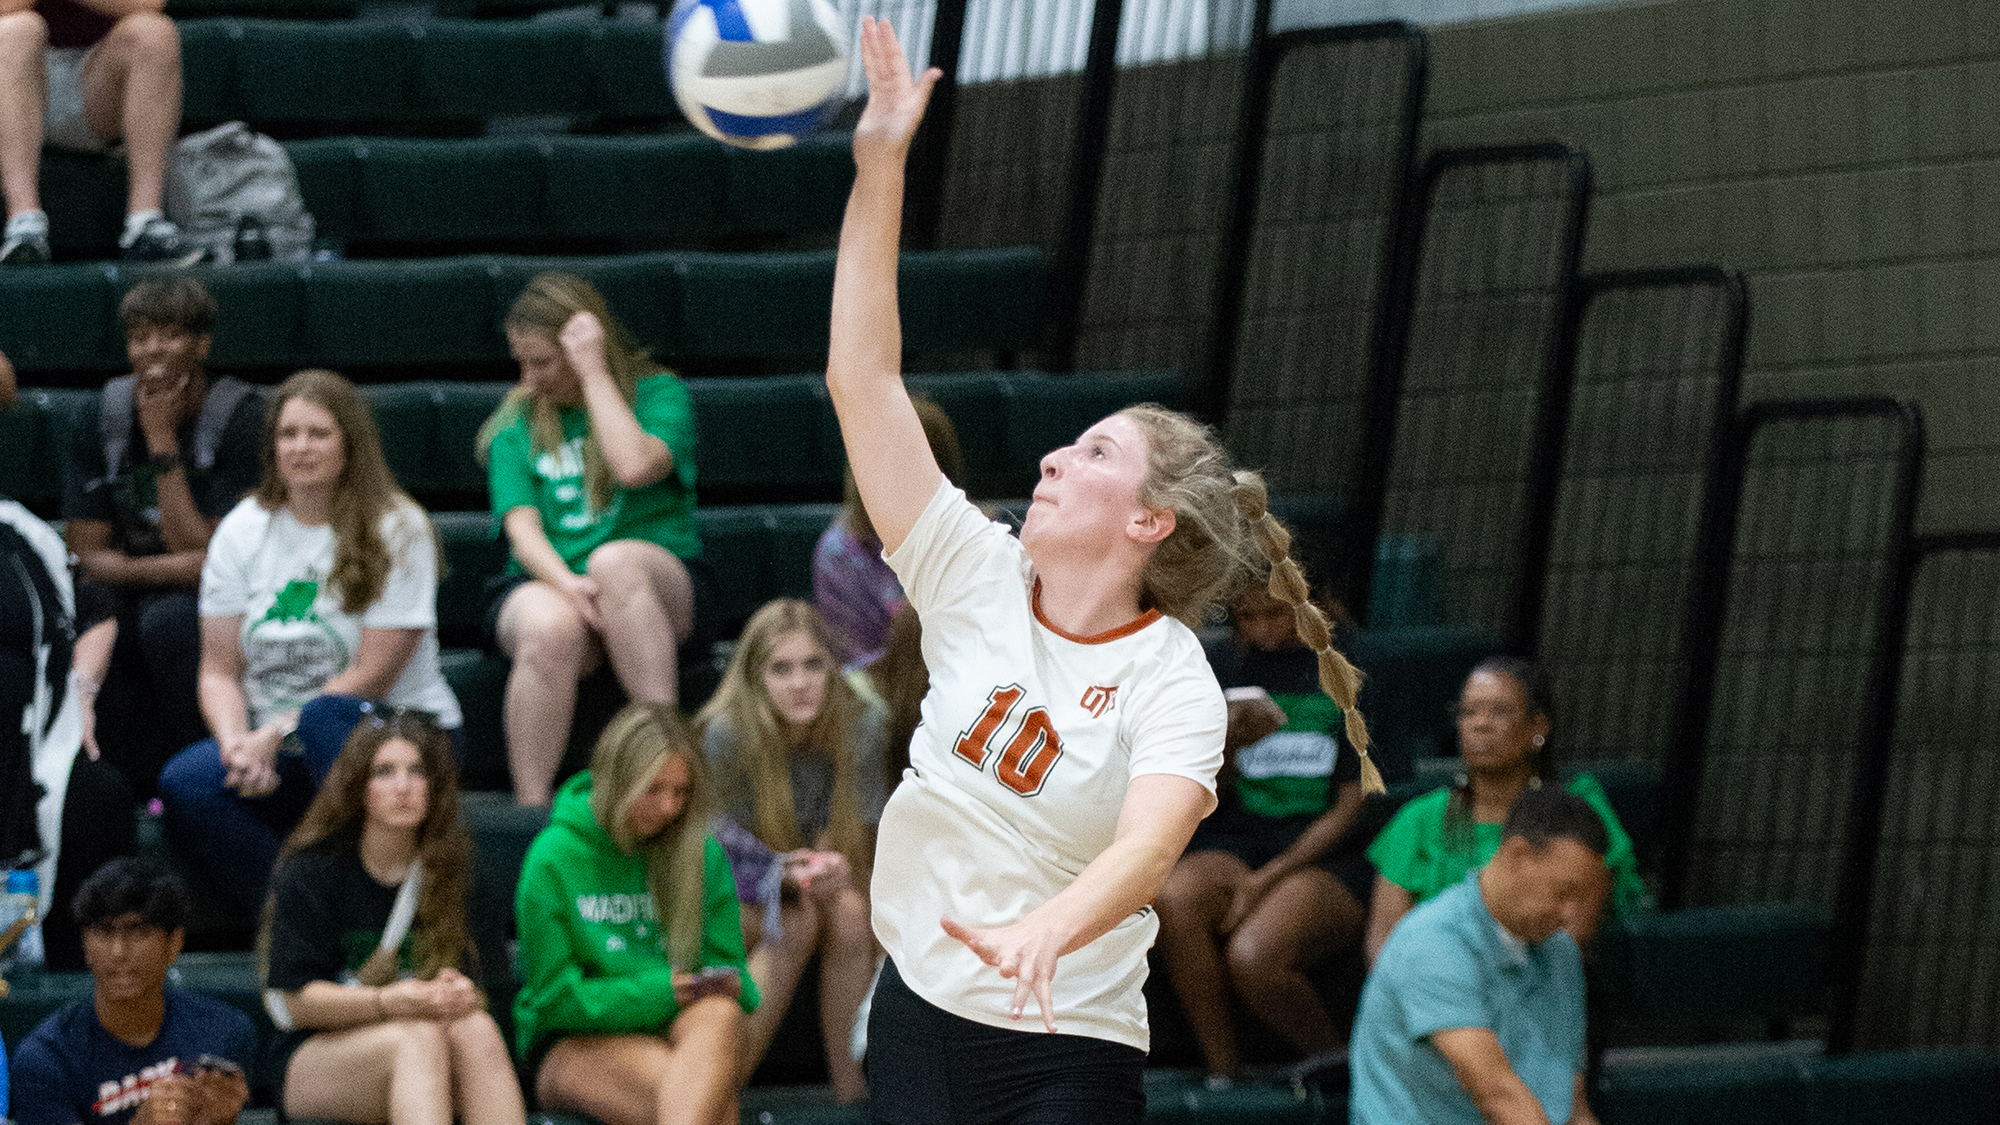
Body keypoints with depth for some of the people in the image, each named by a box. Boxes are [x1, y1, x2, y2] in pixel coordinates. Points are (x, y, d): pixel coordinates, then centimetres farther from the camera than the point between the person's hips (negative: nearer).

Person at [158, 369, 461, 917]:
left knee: (326, 717, -39)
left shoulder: (396, 529, -4)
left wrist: (276, 736, -17)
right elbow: (219, 670, 5)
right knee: (185, 784, -27)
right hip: (272, 748, 4)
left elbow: (373, 675, -10)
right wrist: (237, 743, -16)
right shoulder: (243, 530, 9)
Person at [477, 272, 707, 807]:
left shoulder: (659, 394, 6)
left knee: (614, 561, -39)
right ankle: (531, 807, -35)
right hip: (548, 582, 1)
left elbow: (636, 466, -17)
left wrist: (594, 374, -10)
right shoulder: (518, 422, 14)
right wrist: (568, 585, -21)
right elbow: (522, 527, 0)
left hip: (661, 584, -1)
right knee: (550, 626, -37)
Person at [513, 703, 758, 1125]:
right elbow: (555, 998, -6)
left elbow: (727, 968, 13)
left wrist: (729, 986, -14)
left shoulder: (705, 856, 9)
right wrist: (660, 991, -18)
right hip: (571, 1043, -4)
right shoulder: (554, 858, -5)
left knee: (720, 1015, -37)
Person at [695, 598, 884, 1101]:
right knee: (798, 921, -32)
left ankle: (851, 1093, -23)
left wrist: (837, 868, -32)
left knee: (850, 913, -29)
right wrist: (785, 874, -34)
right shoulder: (727, 735, -22)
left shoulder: (862, 727, -15)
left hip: (828, 886, 3)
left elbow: (866, 834, -9)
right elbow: (720, 851, -15)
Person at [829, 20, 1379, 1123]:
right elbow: (863, 375, -1)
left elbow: (1147, 849, -29)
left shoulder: (1173, 681, -11)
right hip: (915, 1010, 4)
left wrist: (1040, 931, -50)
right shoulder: (977, 577, 1)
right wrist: (879, 168, -8)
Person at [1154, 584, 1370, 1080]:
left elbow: (1351, 807, -2)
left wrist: (1264, 881, -10)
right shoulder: (1227, 668, 13)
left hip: (1327, 856, -4)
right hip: (1235, 845, 4)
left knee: (1252, 956, -33)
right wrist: (1231, 742, -12)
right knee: (1174, 900, -32)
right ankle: (1222, 1073, -24)